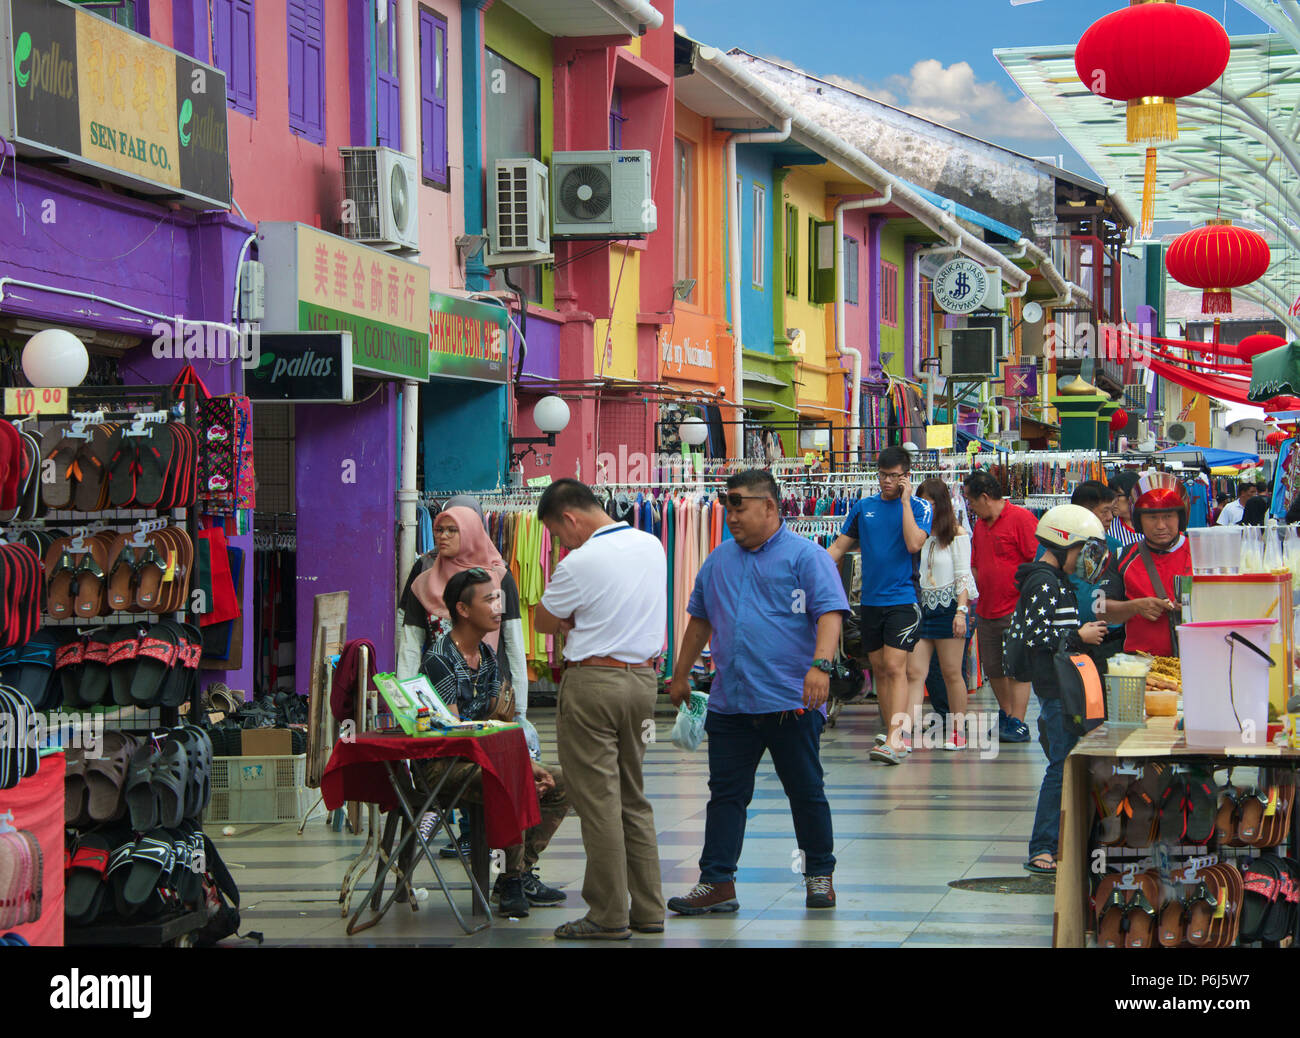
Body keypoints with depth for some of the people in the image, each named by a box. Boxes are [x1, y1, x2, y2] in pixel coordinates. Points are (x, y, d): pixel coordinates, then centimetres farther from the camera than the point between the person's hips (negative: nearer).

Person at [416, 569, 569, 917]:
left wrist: (528, 764, -2)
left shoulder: (488, 656, 12)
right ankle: (513, 879, -19)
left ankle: (521, 872, -2)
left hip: (482, 758, 9)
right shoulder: (440, 659, -15)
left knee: (561, 783, -1)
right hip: (443, 765, -9)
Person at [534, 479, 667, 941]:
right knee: (633, 798, 15)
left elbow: (544, 622, -3)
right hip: (644, 677, 7)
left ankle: (609, 916, 0)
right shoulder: (652, 546, 8)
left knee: (597, 800, -2)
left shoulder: (580, 564, -15)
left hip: (593, 683, -7)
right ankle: (648, 909, 15)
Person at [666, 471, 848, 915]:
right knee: (726, 794, 2)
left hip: (791, 705, -5)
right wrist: (680, 675, 25)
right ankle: (717, 882, 3)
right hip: (730, 705, 5)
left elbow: (830, 613, -13)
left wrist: (820, 665, -27)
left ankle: (819, 876, 17)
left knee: (806, 793, 4)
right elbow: (700, 621, 25)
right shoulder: (719, 561, 15)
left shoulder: (805, 557, -3)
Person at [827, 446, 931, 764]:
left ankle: (894, 740, -21)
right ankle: (890, 732, 18)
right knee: (879, 669, 9)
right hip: (870, 600, 5)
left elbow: (913, 544, -18)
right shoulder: (864, 506, 11)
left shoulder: (918, 507, -1)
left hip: (902, 598, -5)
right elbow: (840, 546, 16)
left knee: (895, 667, -14)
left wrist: (904, 501, -14)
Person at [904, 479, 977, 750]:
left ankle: (958, 731, 14)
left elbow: (963, 575, -4)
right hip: (919, 606, 3)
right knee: (914, 671, -6)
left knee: (952, 673, 2)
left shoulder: (957, 535, -1)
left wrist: (961, 611, -13)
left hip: (948, 607, -3)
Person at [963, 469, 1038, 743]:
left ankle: (1017, 724, -8)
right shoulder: (980, 524, 15)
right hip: (986, 611, 8)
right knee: (993, 668, 11)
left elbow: (1038, 561, -12)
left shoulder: (1021, 518, -9)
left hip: (1016, 608, -8)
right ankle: (1005, 715, 24)